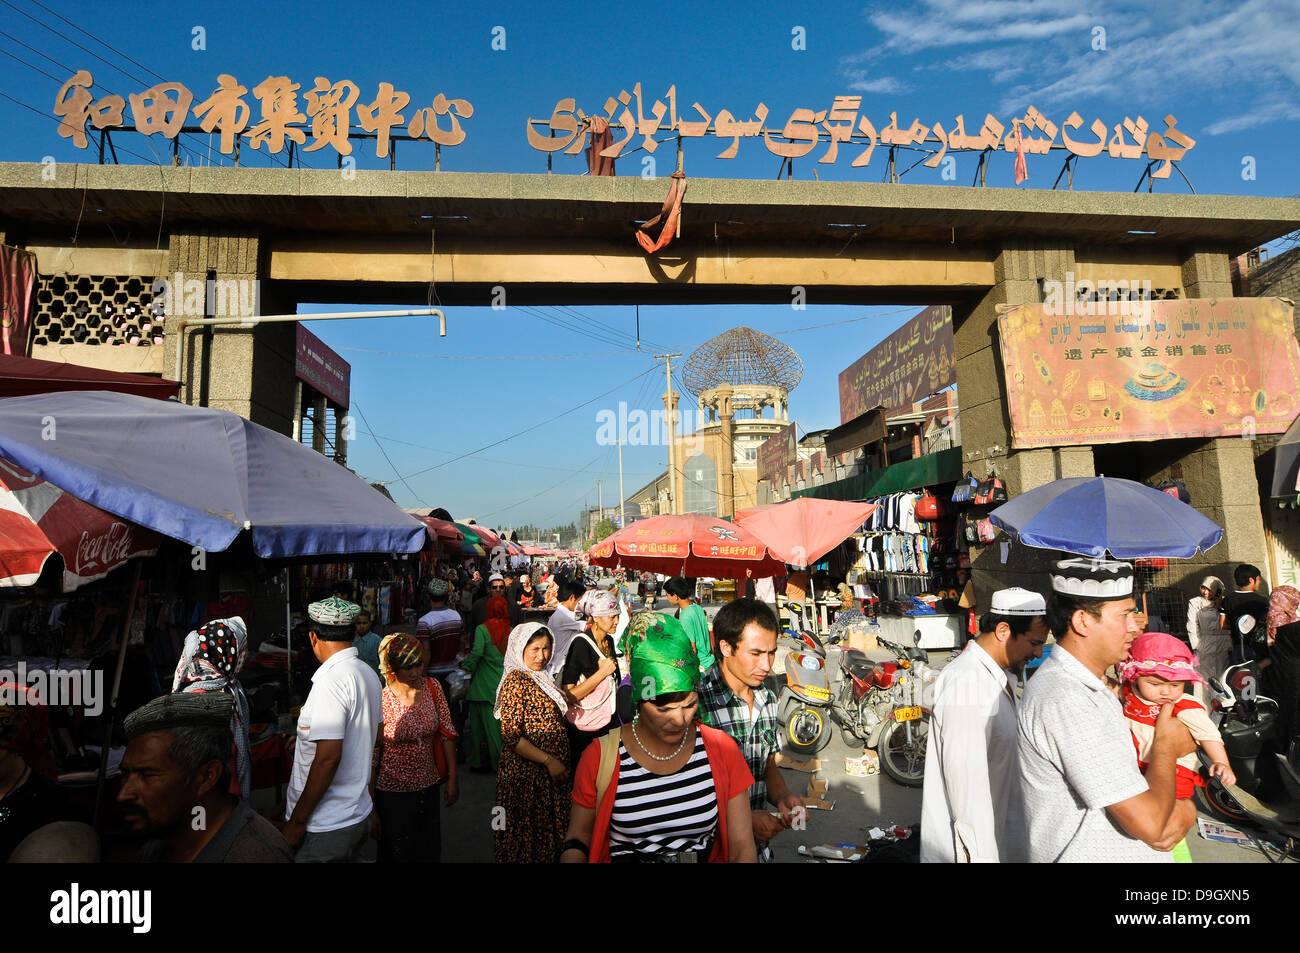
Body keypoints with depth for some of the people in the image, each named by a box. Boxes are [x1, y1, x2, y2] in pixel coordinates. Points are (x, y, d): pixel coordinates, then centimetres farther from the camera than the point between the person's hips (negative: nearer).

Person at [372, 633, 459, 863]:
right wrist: (370, 807, -9)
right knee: (397, 854, 13)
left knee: (431, 852, 18)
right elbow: (371, 756, -12)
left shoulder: (432, 687, -6)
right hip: (393, 792, -4)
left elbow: (447, 733, 0)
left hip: (429, 786, 4)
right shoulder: (380, 699, -18)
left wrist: (452, 779, 0)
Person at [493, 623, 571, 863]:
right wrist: (549, 760, -21)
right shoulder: (516, 681, -15)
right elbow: (511, 736, -20)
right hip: (526, 774, -8)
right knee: (526, 833, 4)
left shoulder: (542, 677, 12)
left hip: (552, 772, 8)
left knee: (547, 833, 15)